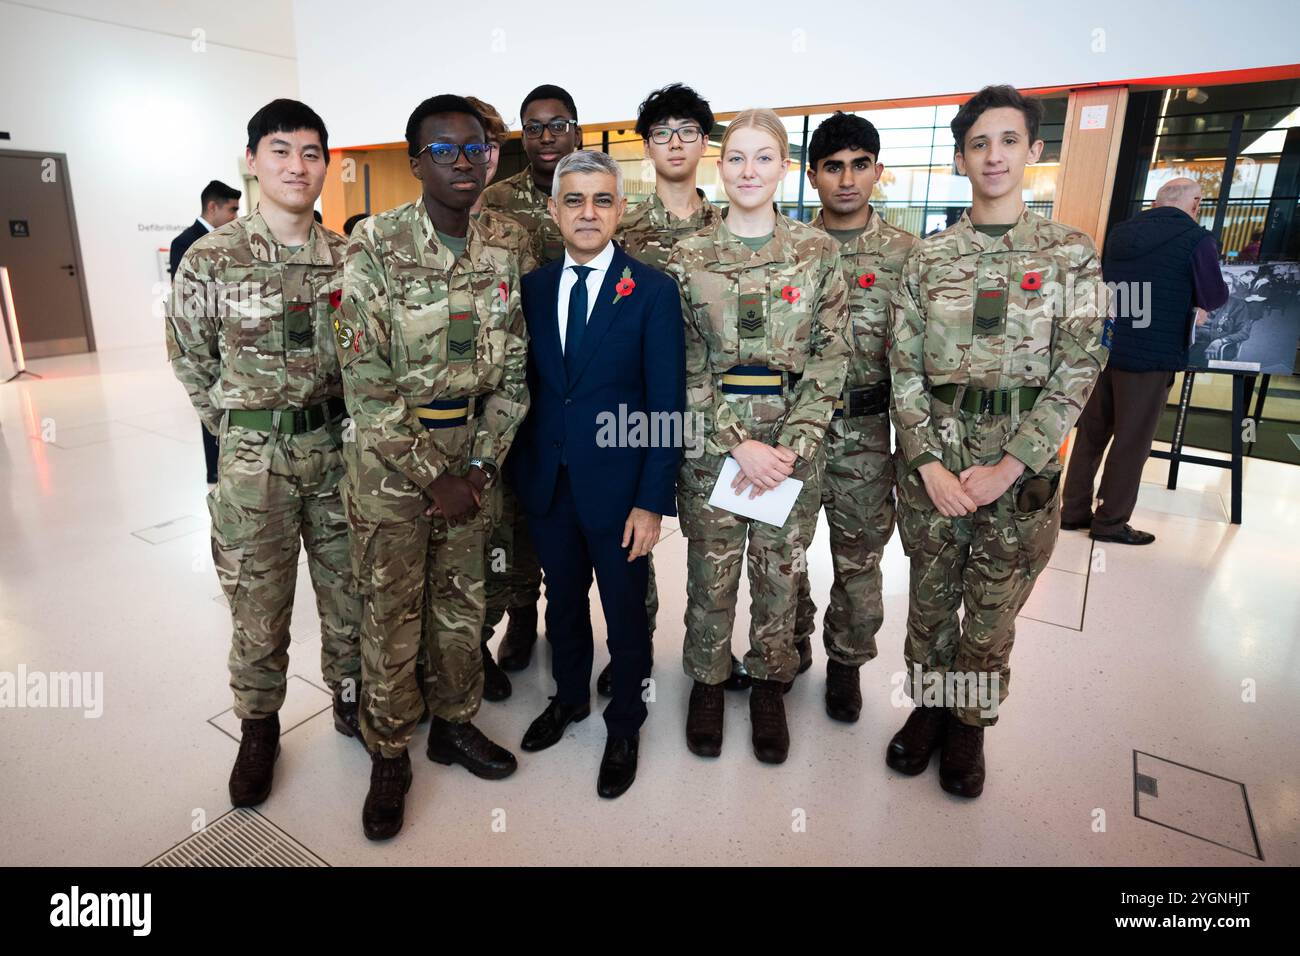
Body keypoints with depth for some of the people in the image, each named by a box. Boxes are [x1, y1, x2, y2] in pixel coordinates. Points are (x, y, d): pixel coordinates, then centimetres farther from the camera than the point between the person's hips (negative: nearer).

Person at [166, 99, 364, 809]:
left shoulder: (346, 257, 3)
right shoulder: (211, 259, -5)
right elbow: (189, 357, 5)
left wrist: (327, 419, 7)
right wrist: (244, 421, 5)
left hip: (336, 446, 3)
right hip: (253, 456, -2)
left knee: (349, 591, 13)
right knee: (259, 608, 8)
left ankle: (349, 699, 35)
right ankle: (258, 728, 30)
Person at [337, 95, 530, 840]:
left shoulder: (500, 258, 3)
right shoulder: (376, 247, -10)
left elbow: (511, 375, 4)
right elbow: (367, 384, -14)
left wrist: (481, 466, -7)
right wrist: (432, 478, -14)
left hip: (472, 455, 4)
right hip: (393, 456, -4)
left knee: (463, 601, 15)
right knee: (393, 611, 7)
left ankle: (456, 723, 35)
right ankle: (389, 755, 26)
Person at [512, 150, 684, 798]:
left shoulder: (653, 291, -8)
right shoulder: (532, 288, 5)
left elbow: (668, 405, -10)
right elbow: (528, 385, 6)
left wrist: (653, 501, -14)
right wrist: (520, 468, 0)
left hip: (617, 485, -3)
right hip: (546, 480, 4)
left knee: (625, 613, 12)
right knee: (562, 600, 20)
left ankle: (624, 726, 35)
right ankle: (569, 697, 45)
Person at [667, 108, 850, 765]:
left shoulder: (817, 251, 2)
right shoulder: (688, 256, 1)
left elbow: (831, 355, 0)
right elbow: (684, 367, -2)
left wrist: (792, 444, -11)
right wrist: (737, 444, -12)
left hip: (793, 441, 1)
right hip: (711, 439, 0)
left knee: (779, 569, 11)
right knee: (711, 573, 9)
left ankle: (769, 684, 33)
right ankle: (707, 680, 33)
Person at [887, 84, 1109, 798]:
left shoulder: (1070, 253, -1)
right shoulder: (927, 257, 2)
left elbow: (1077, 369, -6)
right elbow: (903, 366, -1)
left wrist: (1007, 467, -14)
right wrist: (928, 464, -10)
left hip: (1022, 461, -1)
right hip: (932, 452, 1)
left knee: (993, 606, 11)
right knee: (931, 593, 14)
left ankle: (970, 724, 33)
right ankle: (929, 706, 36)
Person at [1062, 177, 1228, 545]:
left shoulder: (1119, 233, 9)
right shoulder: (1196, 238, -7)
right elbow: (1214, 298, -1)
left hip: (1103, 348, 5)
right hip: (1150, 356, -5)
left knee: (1091, 433, 12)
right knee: (1131, 442, 3)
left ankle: (1073, 511, 18)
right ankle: (1110, 522, 11)